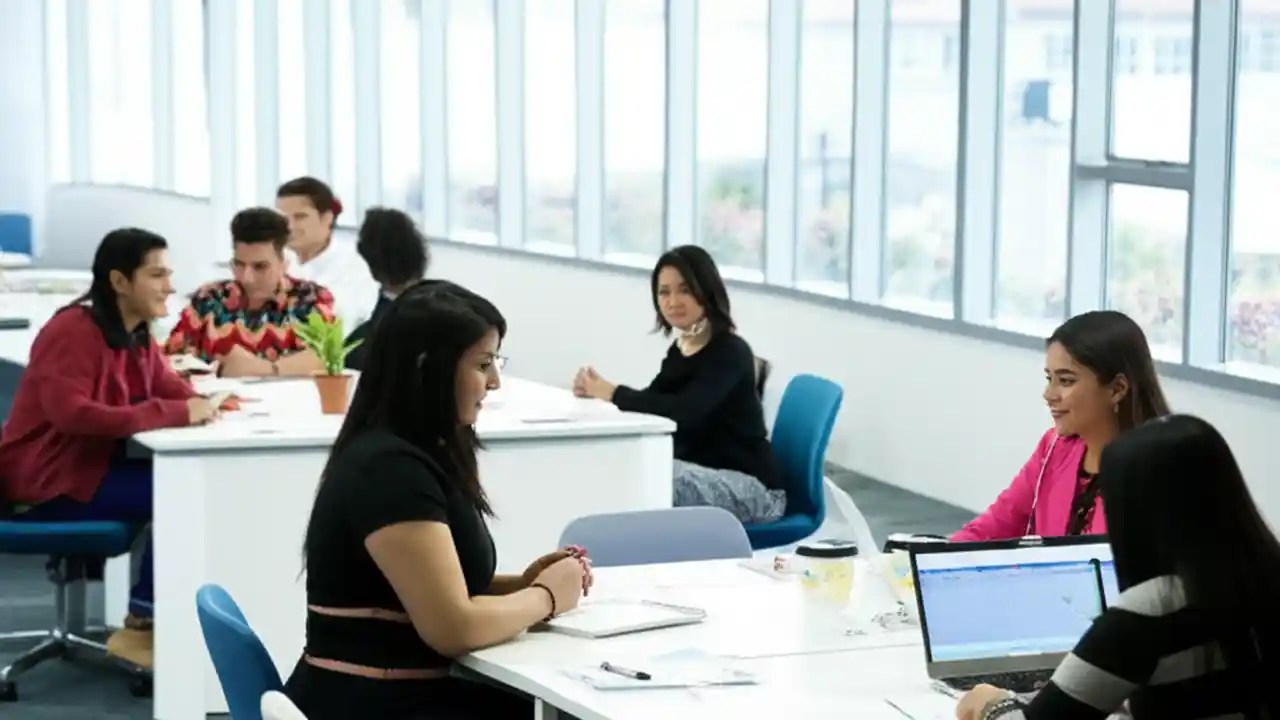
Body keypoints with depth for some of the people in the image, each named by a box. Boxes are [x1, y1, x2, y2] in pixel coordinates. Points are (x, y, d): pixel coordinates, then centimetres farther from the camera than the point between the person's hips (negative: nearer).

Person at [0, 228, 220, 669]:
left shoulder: (136, 334, 8)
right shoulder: (73, 332, -20)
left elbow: (172, 392, 11)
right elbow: (73, 414, -32)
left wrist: (203, 403, -15)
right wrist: (173, 413, -34)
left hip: (92, 467, 9)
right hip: (46, 482, -9)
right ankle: (141, 626, -10)